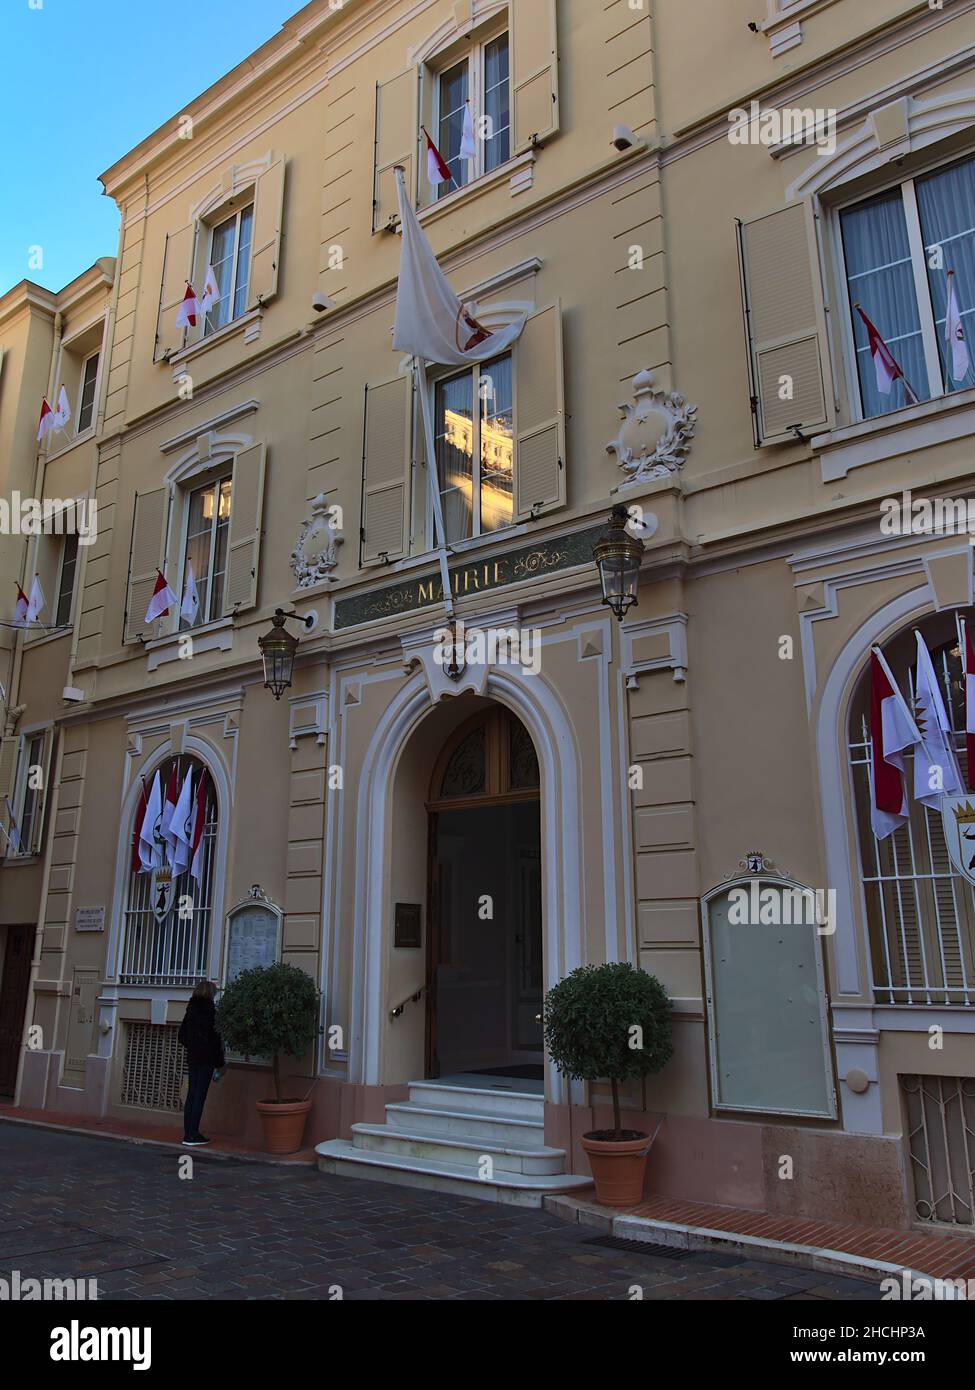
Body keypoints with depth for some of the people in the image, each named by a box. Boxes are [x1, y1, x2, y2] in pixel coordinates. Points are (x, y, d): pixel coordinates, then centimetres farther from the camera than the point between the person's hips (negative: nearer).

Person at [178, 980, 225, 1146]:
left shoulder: (191, 1009, 7)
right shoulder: (209, 1010, -13)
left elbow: (182, 1034, 15)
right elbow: (214, 1037, -12)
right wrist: (220, 1063, -5)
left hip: (192, 1057, 7)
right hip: (206, 1059, -7)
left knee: (192, 1094, 11)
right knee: (200, 1095, -3)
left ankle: (188, 1132, 16)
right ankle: (192, 1135, -3)